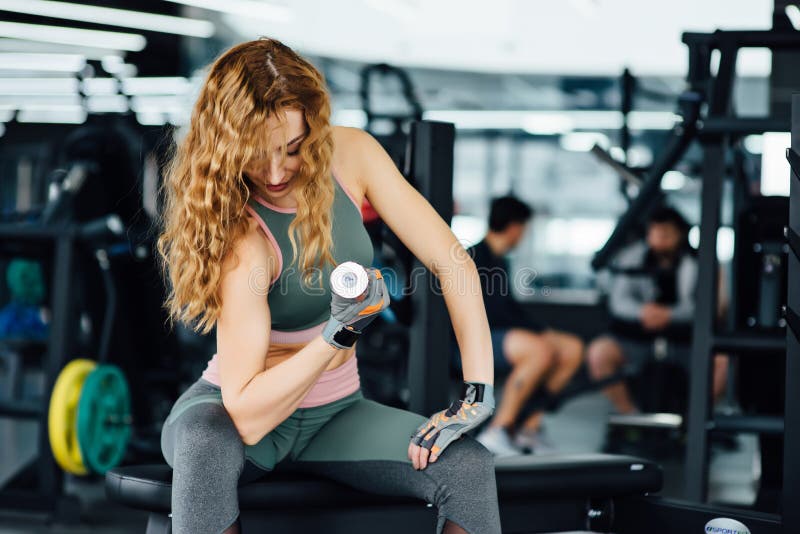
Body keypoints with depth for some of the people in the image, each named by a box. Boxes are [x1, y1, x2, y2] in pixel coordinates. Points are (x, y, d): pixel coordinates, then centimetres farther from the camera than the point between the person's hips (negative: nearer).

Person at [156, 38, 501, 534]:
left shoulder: (350, 155, -12)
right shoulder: (241, 238, -26)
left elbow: (453, 261, -10)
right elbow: (246, 416, -28)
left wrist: (478, 393, -18)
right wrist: (338, 334, -38)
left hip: (334, 414, 5)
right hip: (248, 416, -4)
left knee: (469, 465, -21)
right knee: (205, 443, -40)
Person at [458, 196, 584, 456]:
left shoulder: (499, 261, 21)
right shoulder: (476, 256, -10)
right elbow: (493, 311, -18)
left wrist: (541, 330, 6)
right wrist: (539, 332, -14)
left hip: (502, 334, 10)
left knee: (572, 348, 0)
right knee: (540, 350, -34)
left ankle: (529, 425, -4)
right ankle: (497, 432, -27)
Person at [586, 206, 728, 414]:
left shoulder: (693, 263, -1)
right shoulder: (630, 258, 0)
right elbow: (618, 301, -7)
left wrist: (669, 315, -29)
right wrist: (641, 312, -29)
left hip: (684, 342, 0)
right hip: (635, 340, 0)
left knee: (724, 359, -25)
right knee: (598, 352, -28)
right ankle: (628, 412, -10)